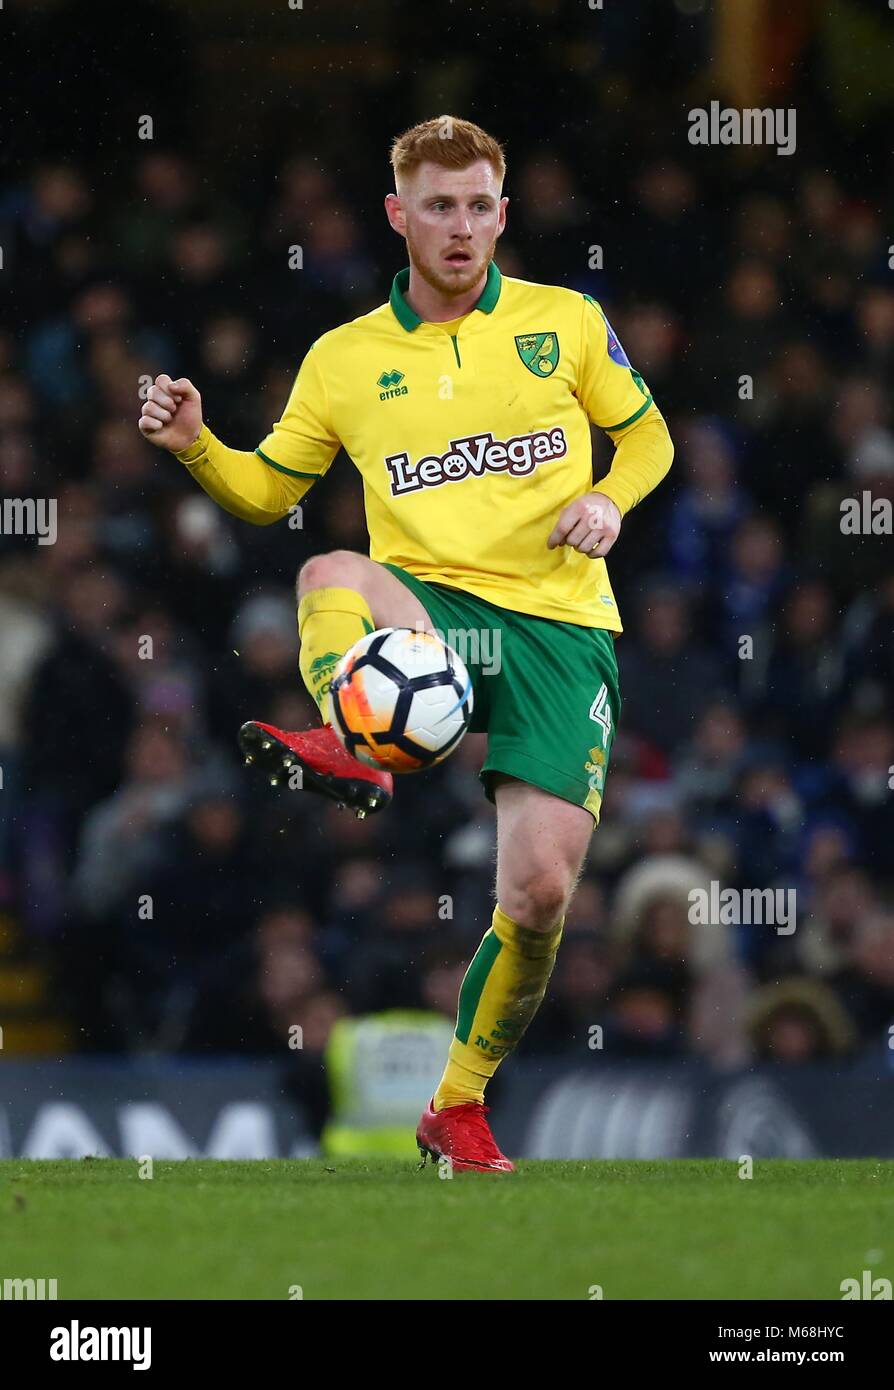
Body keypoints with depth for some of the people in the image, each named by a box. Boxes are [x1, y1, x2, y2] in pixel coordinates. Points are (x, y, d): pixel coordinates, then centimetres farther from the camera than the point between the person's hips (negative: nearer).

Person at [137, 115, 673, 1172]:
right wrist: (196, 447, -1)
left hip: (559, 621, -1)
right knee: (330, 577, -37)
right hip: (426, 605, 1)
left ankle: (459, 1107, 13)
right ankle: (353, 748, -68)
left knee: (540, 890, -10)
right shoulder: (345, 359, 12)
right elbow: (266, 489, 19)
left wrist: (608, 499, -1)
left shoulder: (567, 322, 10)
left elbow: (645, 435, 20)